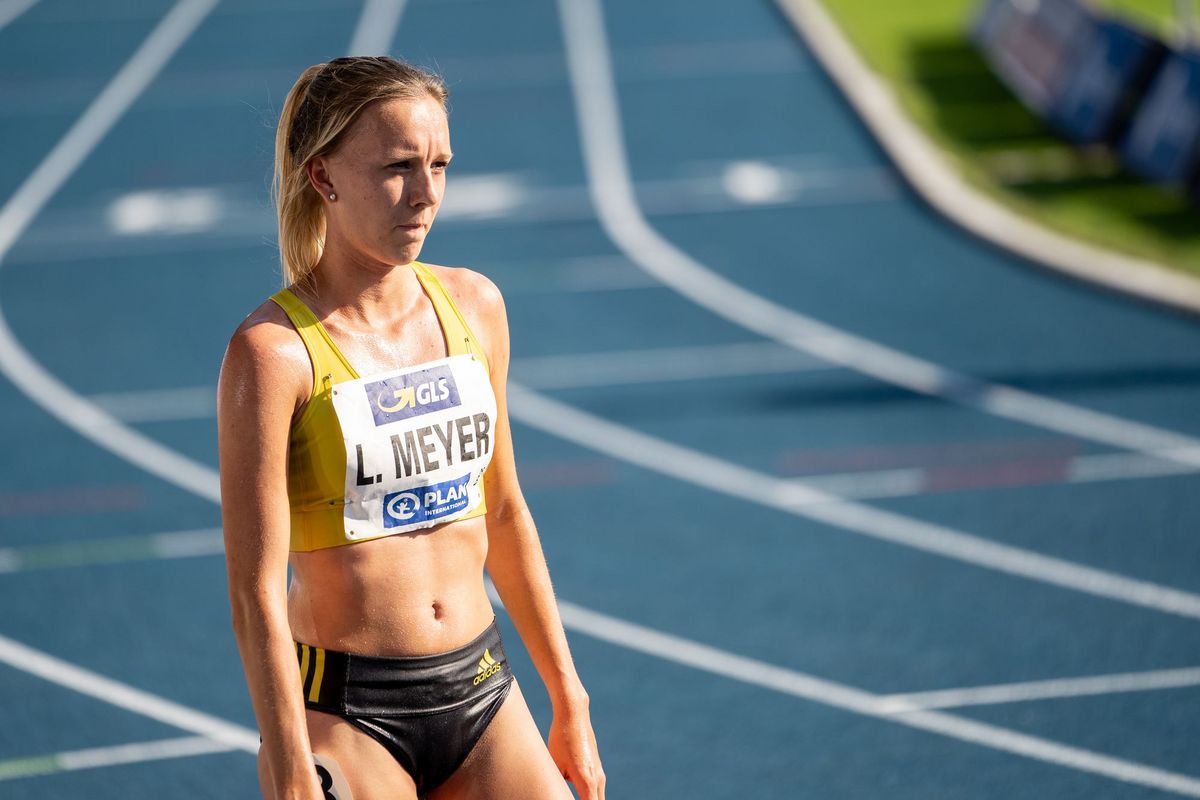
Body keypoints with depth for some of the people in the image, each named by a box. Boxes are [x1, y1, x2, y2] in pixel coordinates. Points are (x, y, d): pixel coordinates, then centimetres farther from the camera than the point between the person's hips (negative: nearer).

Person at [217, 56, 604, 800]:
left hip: (482, 691, 5)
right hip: (344, 711, -5)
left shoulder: (473, 306, 5)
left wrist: (569, 700, 17)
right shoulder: (273, 351, -13)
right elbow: (256, 592, -14)